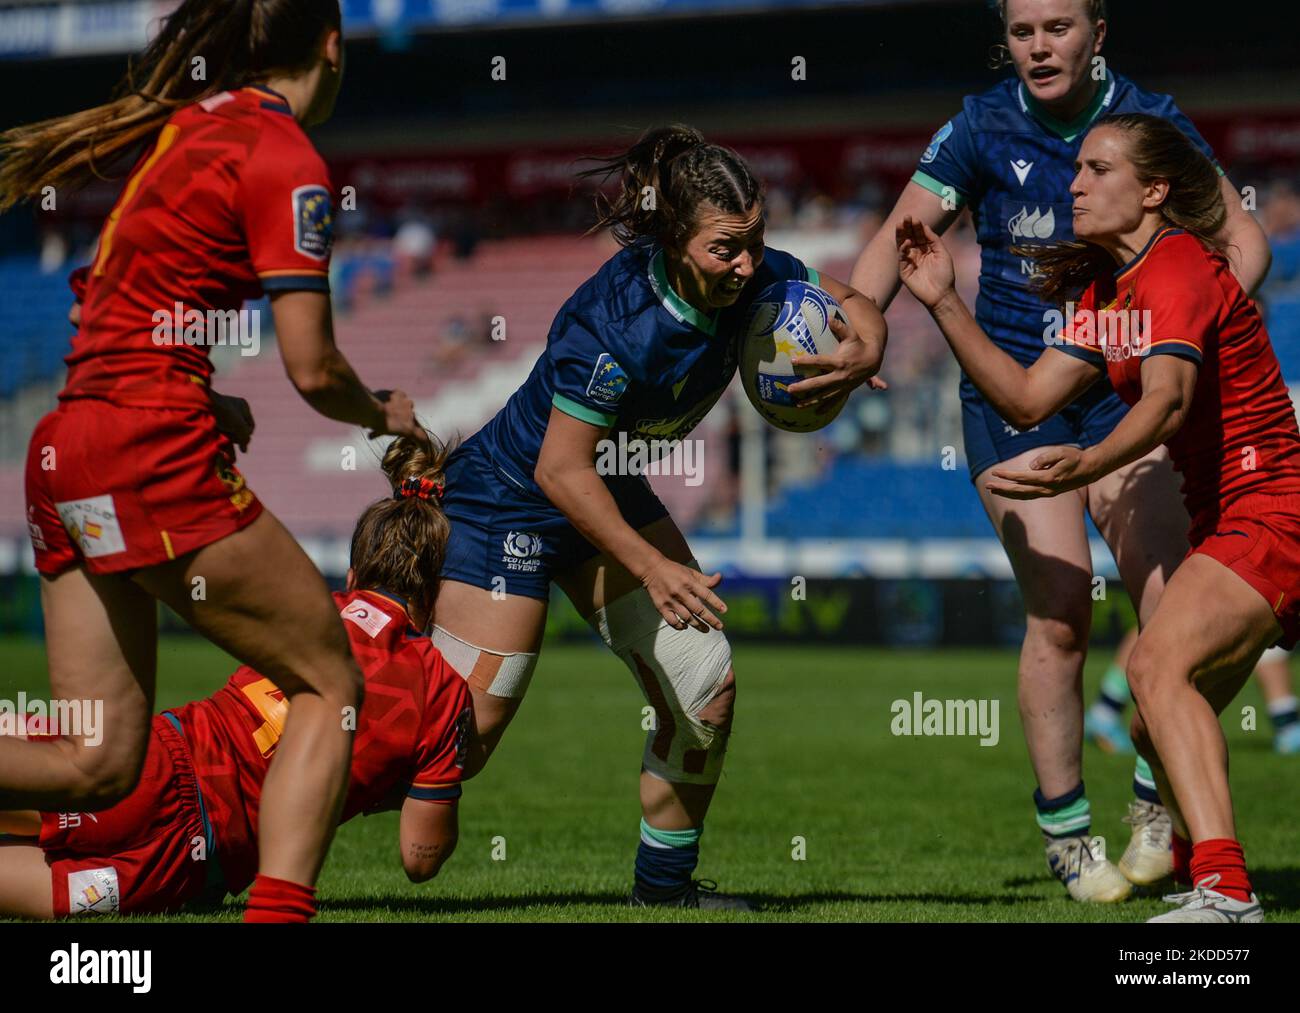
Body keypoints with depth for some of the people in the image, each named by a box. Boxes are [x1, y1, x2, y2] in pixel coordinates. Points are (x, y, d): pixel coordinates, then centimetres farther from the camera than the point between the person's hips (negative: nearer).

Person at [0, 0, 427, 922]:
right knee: (330, 684, 4)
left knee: (97, 762, 6)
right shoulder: (285, 158, -6)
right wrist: (385, 416, 10)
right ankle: (278, 911, -11)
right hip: (155, 452, -8)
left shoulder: (183, 125, 19)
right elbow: (312, 369, -9)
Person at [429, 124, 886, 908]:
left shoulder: (749, 279, -15)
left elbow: (854, 306, 2)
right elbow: (562, 470, -29)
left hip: (612, 493, 8)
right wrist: (652, 567, -30)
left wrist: (864, 355, -21)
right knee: (459, 731, -13)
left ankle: (664, 888, 19)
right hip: (508, 499, -8)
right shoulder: (616, 320, -34)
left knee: (709, 687, 3)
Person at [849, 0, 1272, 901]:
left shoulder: (1150, 122, -3)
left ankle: (1158, 803, 5)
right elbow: (898, 243, -3)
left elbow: (1243, 238, -3)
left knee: (1171, 594, -13)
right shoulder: (982, 130, -3)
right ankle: (1066, 837, 2)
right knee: (1059, 610, -10)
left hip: (1123, 388, 1)